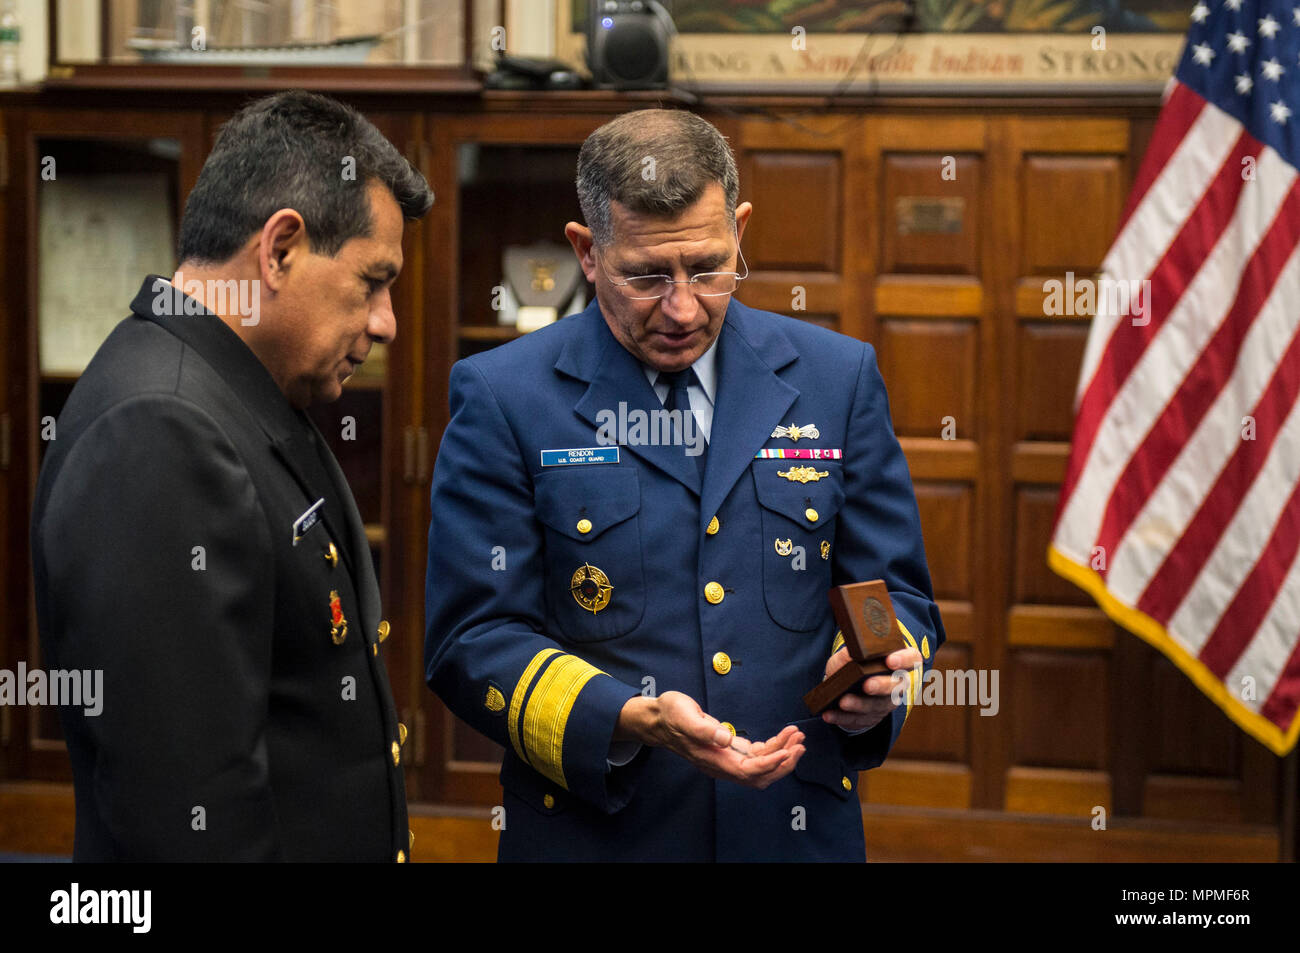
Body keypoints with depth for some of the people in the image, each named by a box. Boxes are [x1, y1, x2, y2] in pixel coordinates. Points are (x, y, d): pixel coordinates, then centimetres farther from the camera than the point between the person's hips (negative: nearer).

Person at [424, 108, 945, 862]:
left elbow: (896, 596, 7)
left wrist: (875, 676, -16)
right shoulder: (504, 398, -6)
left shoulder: (839, 377, 2)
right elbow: (472, 640, -9)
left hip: (800, 829, 2)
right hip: (594, 835, -2)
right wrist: (631, 721, -24)